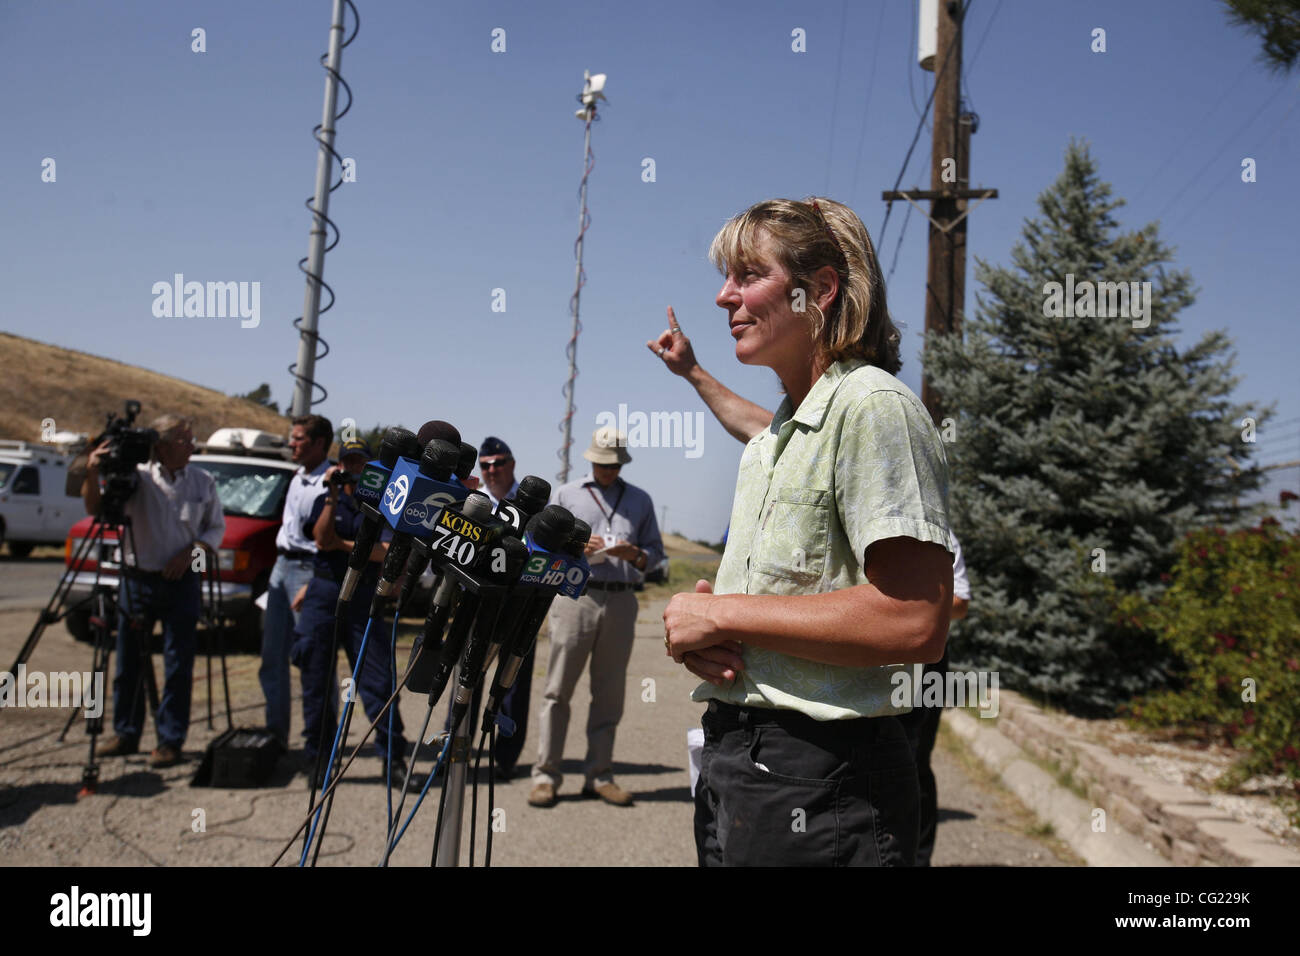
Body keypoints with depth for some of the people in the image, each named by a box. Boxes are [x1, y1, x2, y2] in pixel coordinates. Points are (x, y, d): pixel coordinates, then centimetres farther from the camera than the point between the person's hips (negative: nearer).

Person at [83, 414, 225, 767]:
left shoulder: (203, 482, 3)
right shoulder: (136, 477, -3)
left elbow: (216, 527, 8)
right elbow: (96, 509, -10)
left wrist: (192, 551, -9)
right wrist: (92, 474, -27)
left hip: (182, 582, 0)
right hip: (137, 579, 0)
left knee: (178, 667, 0)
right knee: (128, 662, 9)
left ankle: (171, 740, 10)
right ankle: (126, 734, 24)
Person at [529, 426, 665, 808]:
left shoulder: (640, 500, 17)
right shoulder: (566, 495, 13)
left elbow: (656, 551, 15)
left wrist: (634, 554, -6)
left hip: (620, 602, 2)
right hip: (575, 595, -2)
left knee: (609, 693, 4)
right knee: (558, 689, -3)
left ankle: (599, 776, 11)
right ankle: (545, 775, 2)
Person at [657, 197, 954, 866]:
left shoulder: (874, 406, -14)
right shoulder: (773, 440, 15)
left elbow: (915, 624, -25)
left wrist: (721, 614, -18)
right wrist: (694, 633, -3)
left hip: (817, 785, -8)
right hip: (735, 760, 9)